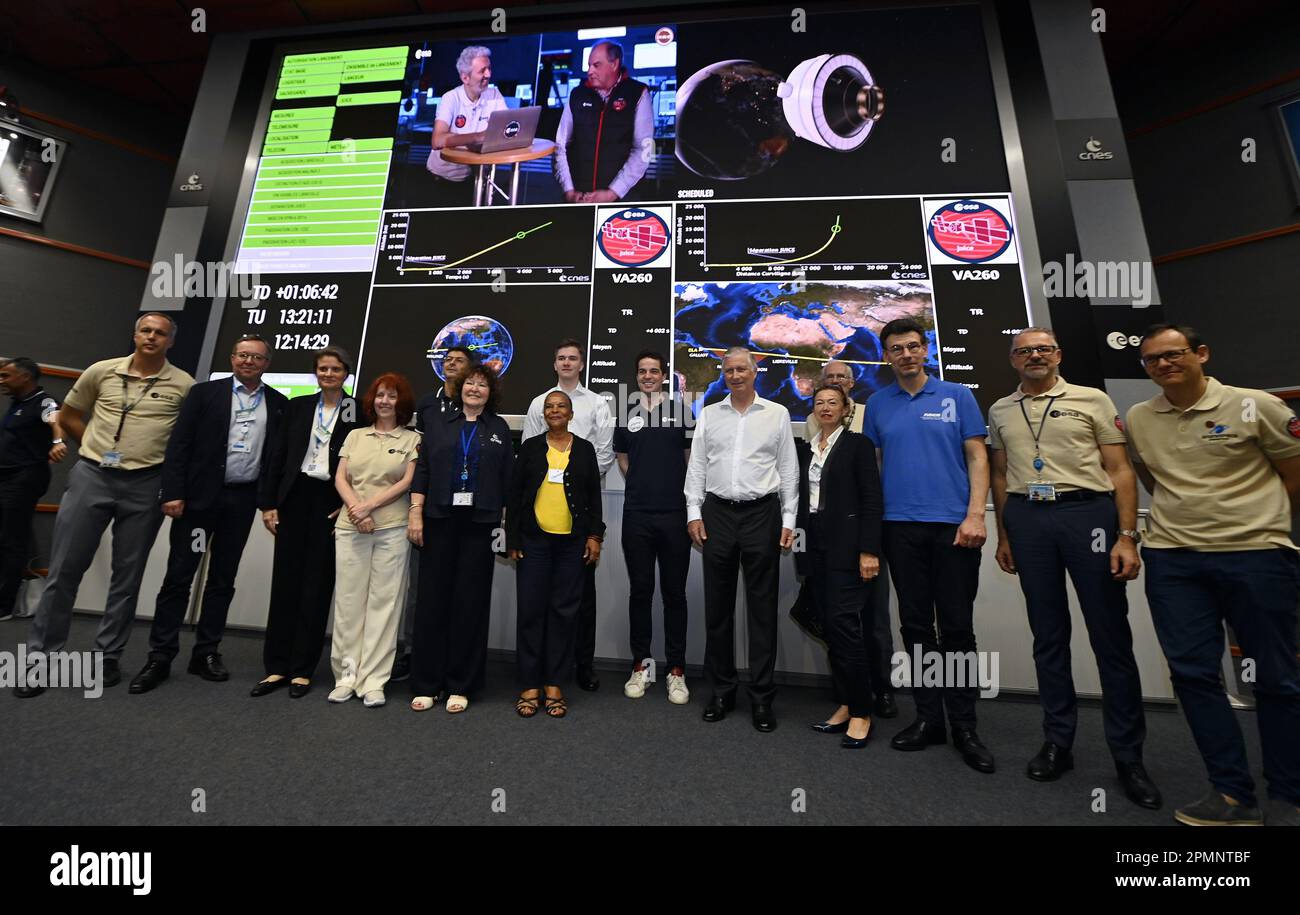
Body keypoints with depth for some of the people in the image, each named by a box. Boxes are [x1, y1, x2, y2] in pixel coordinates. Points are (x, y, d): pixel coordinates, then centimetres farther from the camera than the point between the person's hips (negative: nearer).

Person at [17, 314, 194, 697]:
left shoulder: (183, 385, -2)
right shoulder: (101, 372, 5)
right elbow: (68, 416, 16)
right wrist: (100, 449, 8)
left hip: (145, 486, -2)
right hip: (91, 476, 2)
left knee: (127, 575, 5)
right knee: (64, 569, 4)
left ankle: (108, 657, 18)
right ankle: (40, 657, 17)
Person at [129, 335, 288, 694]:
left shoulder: (278, 403, 7)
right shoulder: (205, 392, 3)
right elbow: (179, 444, -3)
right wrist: (173, 493, -11)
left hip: (243, 499, 2)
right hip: (200, 495, -1)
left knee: (223, 579, 10)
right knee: (179, 576, 4)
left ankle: (206, 653, 21)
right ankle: (160, 657, 15)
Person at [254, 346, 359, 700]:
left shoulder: (357, 411, 1)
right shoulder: (298, 406, 10)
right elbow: (278, 455, 8)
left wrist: (349, 506, -9)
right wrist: (268, 503, 2)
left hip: (332, 503, -2)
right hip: (295, 498, 3)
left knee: (317, 586, 4)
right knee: (285, 581, 6)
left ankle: (302, 670, 15)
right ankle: (276, 667, 18)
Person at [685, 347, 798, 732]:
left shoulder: (777, 414, 6)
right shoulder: (709, 414, 10)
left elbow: (789, 470, 5)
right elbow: (696, 466, 8)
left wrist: (789, 520, -1)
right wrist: (694, 512, 0)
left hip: (762, 513, -1)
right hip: (717, 513, 2)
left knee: (762, 607, 4)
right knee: (718, 605, 8)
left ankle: (761, 696, 18)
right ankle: (721, 690, 24)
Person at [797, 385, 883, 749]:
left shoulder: (858, 444, -1)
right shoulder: (805, 450, 15)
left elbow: (871, 500, -8)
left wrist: (869, 551, -15)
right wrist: (798, 544, 10)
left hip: (845, 546, -5)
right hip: (814, 547, 6)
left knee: (843, 624, -9)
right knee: (830, 629, 9)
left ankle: (862, 713, 6)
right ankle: (845, 705, 21)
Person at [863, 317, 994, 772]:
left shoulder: (957, 396, 4)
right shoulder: (877, 404, 9)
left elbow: (977, 457, 1)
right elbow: (873, 465, 10)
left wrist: (975, 515, -11)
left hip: (953, 525, -2)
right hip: (900, 526, 2)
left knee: (957, 628, 4)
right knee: (916, 626, 9)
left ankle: (964, 726, 21)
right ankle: (928, 717, 24)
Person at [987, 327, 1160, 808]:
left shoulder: (1092, 400, 4)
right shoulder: (1000, 411, 12)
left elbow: (1121, 471, 0)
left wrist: (1126, 536, -9)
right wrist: (1004, 536, 11)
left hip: (1087, 512, -2)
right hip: (1027, 519, 2)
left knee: (1111, 635, 3)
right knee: (1048, 634, 10)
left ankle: (1128, 755, 19)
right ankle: (1058, 741, 22)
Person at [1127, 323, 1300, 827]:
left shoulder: (1256, 406, -2)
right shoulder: (1137, 419, 6)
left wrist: (1258, 522, 9)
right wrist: (1184, 518, 13)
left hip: (1257, 556, -2)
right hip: (1173, 561, 2)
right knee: (1192, 673, 3)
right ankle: (1234, 793, 17)